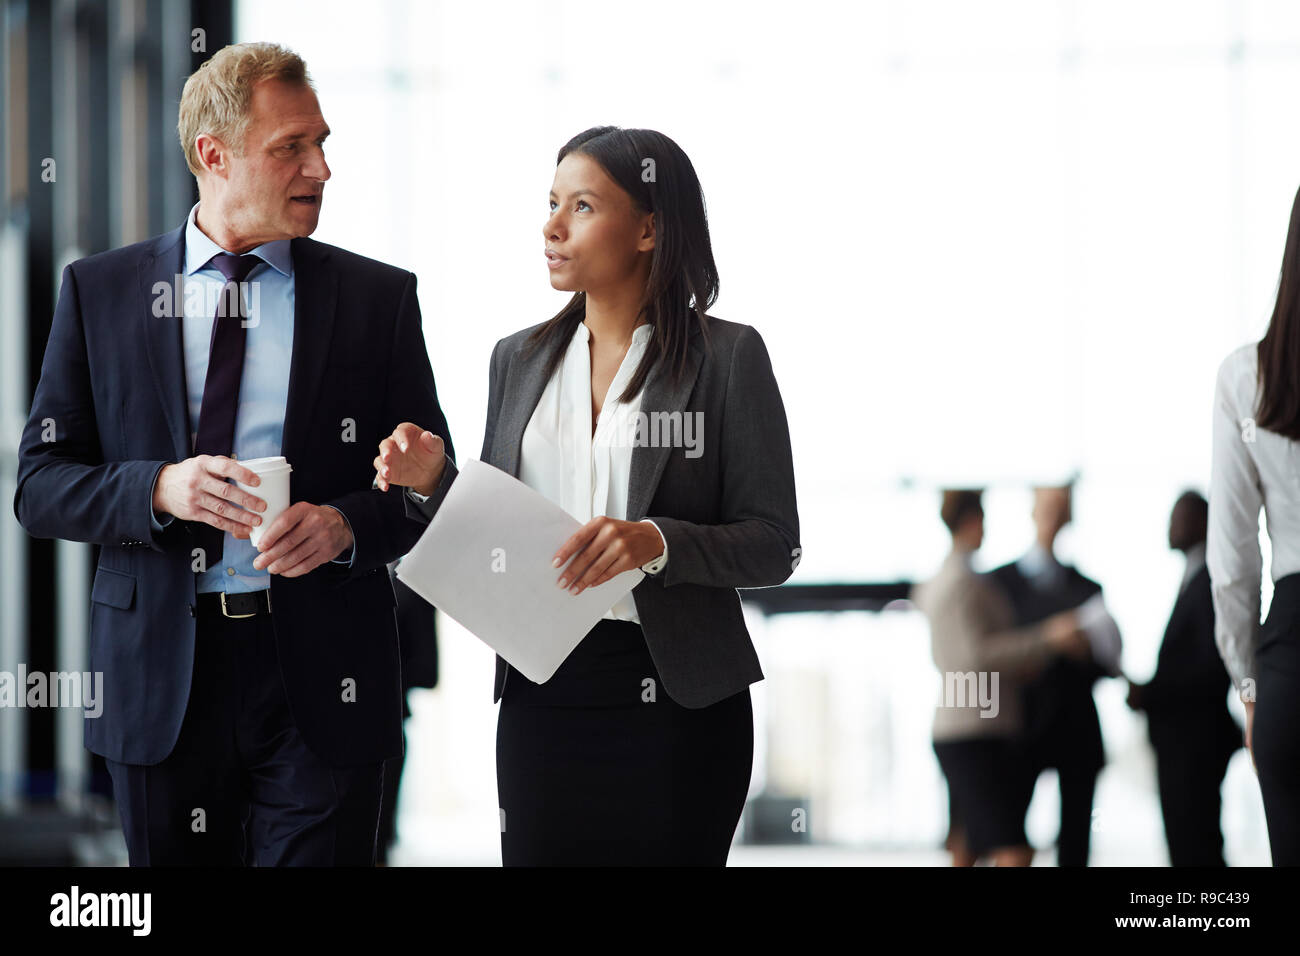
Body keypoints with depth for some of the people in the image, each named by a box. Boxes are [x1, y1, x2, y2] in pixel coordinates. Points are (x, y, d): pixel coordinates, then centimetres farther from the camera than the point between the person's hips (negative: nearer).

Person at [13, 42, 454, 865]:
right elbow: (40, 486, 3)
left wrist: (347, 524, -15)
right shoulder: (100, 292, 7)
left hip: (322, 675, -1)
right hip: (162, 672, 1)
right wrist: (159, 489, -15)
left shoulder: (378, 297, 6)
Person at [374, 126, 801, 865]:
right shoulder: (519, 360, 11)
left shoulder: (728, 357, -3)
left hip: (675, 694, -4)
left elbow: (774, 546, -5)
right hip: (542, 692, 4)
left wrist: (657, 544, -21)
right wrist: (435, 482, -4)